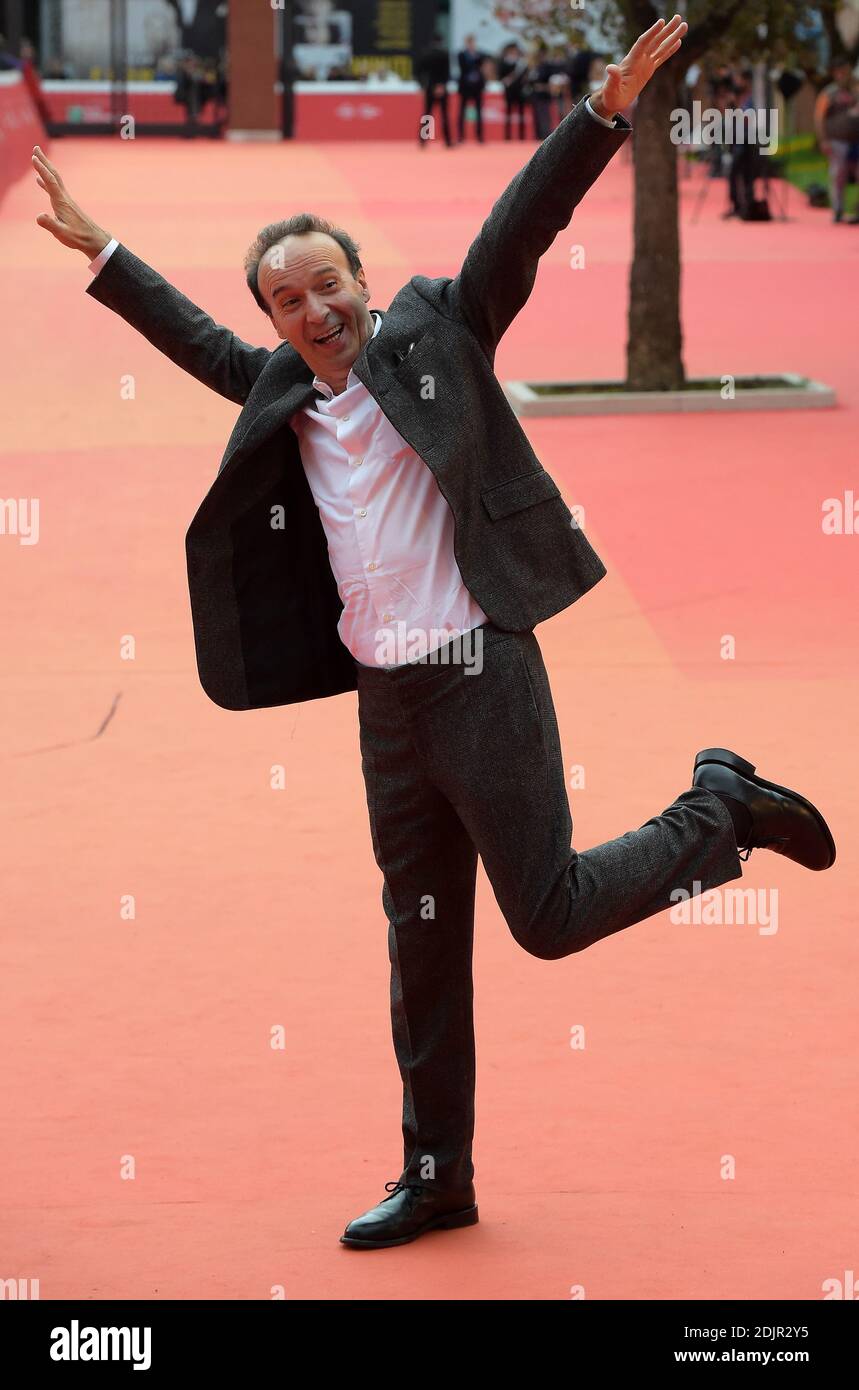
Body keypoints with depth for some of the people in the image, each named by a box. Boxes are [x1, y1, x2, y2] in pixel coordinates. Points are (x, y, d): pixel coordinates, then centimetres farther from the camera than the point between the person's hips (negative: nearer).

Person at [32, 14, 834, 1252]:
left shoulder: (436, 337, -2)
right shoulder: (282, 396, 12)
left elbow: (520, 228, -10)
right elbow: (196, 339, 29)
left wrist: (606, 109, -20)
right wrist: (97, 250, 33)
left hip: (479, 674, -6)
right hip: (384, 699, 6)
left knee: (550, 915, -7)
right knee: (423, 945, 10)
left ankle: (725, 805, 16)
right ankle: (436, 1176, 18)